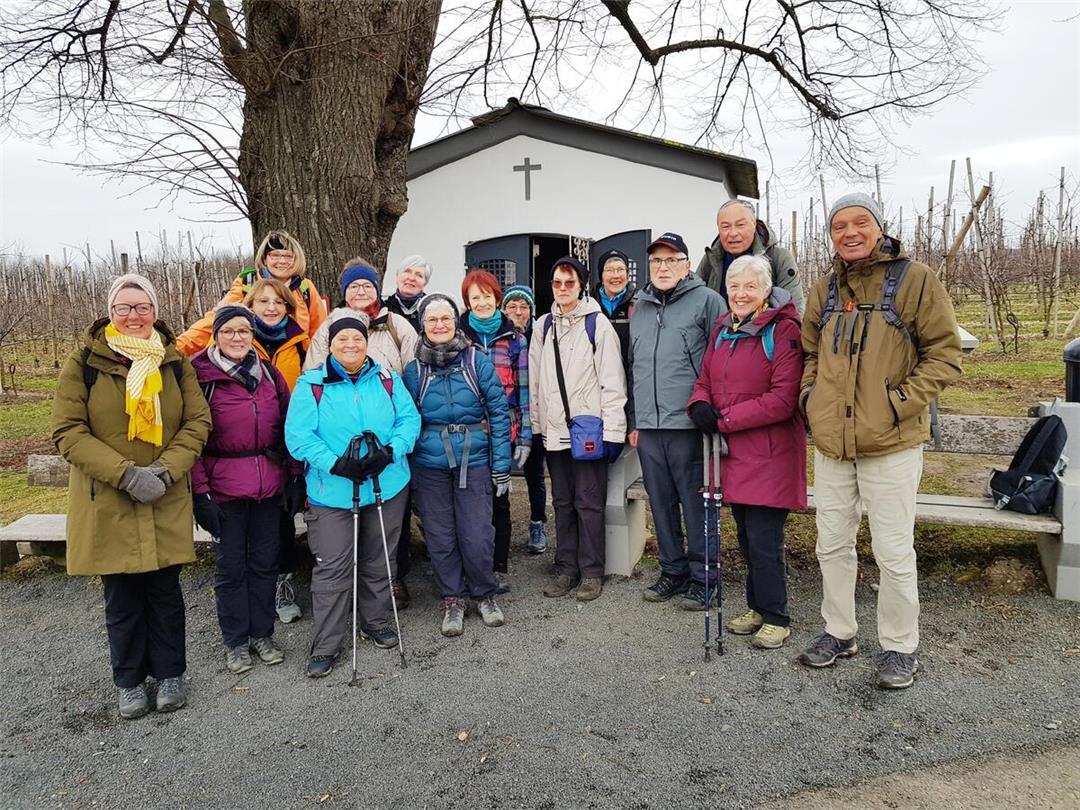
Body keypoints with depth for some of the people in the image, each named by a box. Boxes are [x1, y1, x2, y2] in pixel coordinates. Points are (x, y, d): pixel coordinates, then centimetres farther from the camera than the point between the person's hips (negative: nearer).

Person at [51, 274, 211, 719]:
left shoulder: (175, 361, 4)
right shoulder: (84, 362, -2)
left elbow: (198, 421, 1)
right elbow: (67, 431, -7)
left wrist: (167, 468, -14)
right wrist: (125, 473, -18)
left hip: (167, 503, 2)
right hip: (107, 503, -1)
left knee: (166, 590, 11)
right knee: (122, 596, 10)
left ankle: (169, 673, 30)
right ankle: (129, 681, 30)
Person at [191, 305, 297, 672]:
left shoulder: (269, 373, 6)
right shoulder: (201, 377, -5)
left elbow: (287, 428, 10)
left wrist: (294, 479, 7)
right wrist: (200, 493, -12)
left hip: (269, 487, 4)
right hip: (225, 489, -3)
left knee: (265, 562, 12)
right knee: (231, 567, 8)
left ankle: (262, 634, 29)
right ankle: (235, 641, 25)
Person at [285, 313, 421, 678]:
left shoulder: (387, 379, 5)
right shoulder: (311, 384, -4)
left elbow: (409, 419, 0)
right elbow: (298, 435, -10)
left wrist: (390, 451, -18)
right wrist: (335, 464, -23)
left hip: (387, 487, 3)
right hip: (332, 492, -3)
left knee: (378, 561, 17)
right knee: (331, 568, 1)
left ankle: (375, 621, 38)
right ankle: (325, 645, 14)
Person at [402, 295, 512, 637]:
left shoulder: (477, 361, -2)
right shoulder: (414, 370, 2)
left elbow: (499, 413, -2)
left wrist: (502, 466, -5)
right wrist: (405, 471, 5)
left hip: (474, 461, -1)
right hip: (429, 466, 2)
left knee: (477, 535, 0)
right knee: (441, 537, 9)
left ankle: (485, 595, 25)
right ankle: (453, 599, 29)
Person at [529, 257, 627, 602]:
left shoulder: (597, 323, -4)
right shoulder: (544, 325, 11)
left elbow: (612, 381, -8)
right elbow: (535, 380, 12)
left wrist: (613, 431, -11)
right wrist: (535, 425, 9)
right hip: (554, 431, 5)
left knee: (589, 503, 1)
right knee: (562, 503, 12)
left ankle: (591, 571, 13)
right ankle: (565, 567, 23)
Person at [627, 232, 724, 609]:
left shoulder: (706, 300, -2)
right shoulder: (639, 308, 17)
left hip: (688, 424, -6)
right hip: (647, 427, 6)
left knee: (695, 503, 2)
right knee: (661, 503, 13)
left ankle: (701, 577, 15)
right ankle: (672, 570, 27)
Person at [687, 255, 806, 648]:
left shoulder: (783, 330, -12)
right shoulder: (722, 330, 12)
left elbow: (783, 399, -18)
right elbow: (706, 379, 17)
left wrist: (725, 420, -17)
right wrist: (700, 404, -6)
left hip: (769, 453, -7)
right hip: (733, 452, 7)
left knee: (764, 540, -2)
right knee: (746, 536, 17)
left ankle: (775, 618, 16)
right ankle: (757, 608, 32)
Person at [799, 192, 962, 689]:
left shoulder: (914, 279, -5)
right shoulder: (825, 288, 10)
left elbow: (945, 354, -5)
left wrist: (902, 399, -15)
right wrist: (809, 391, 5)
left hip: (891, 443, -5)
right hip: (831, 442, 5)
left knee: (893, 552, 4)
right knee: (832, 545, 15)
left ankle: (900, 646, 24)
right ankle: (839, 632, 33)